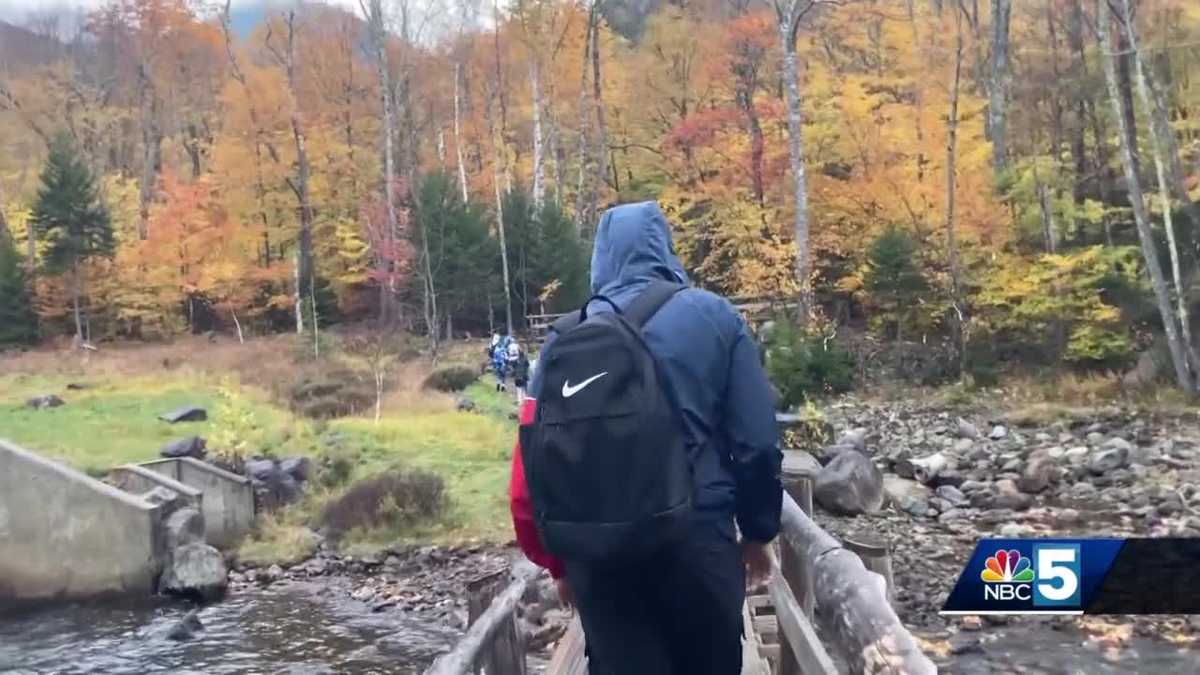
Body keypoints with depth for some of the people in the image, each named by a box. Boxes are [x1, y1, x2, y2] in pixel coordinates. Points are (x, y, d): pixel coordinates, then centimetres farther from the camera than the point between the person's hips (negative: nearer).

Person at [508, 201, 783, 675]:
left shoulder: (567, 336, 2)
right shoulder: (715, 317, 0)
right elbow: (757, 441, -3)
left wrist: (556, 560, 12)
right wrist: (758, 531, 12)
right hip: (698, 539, -1)